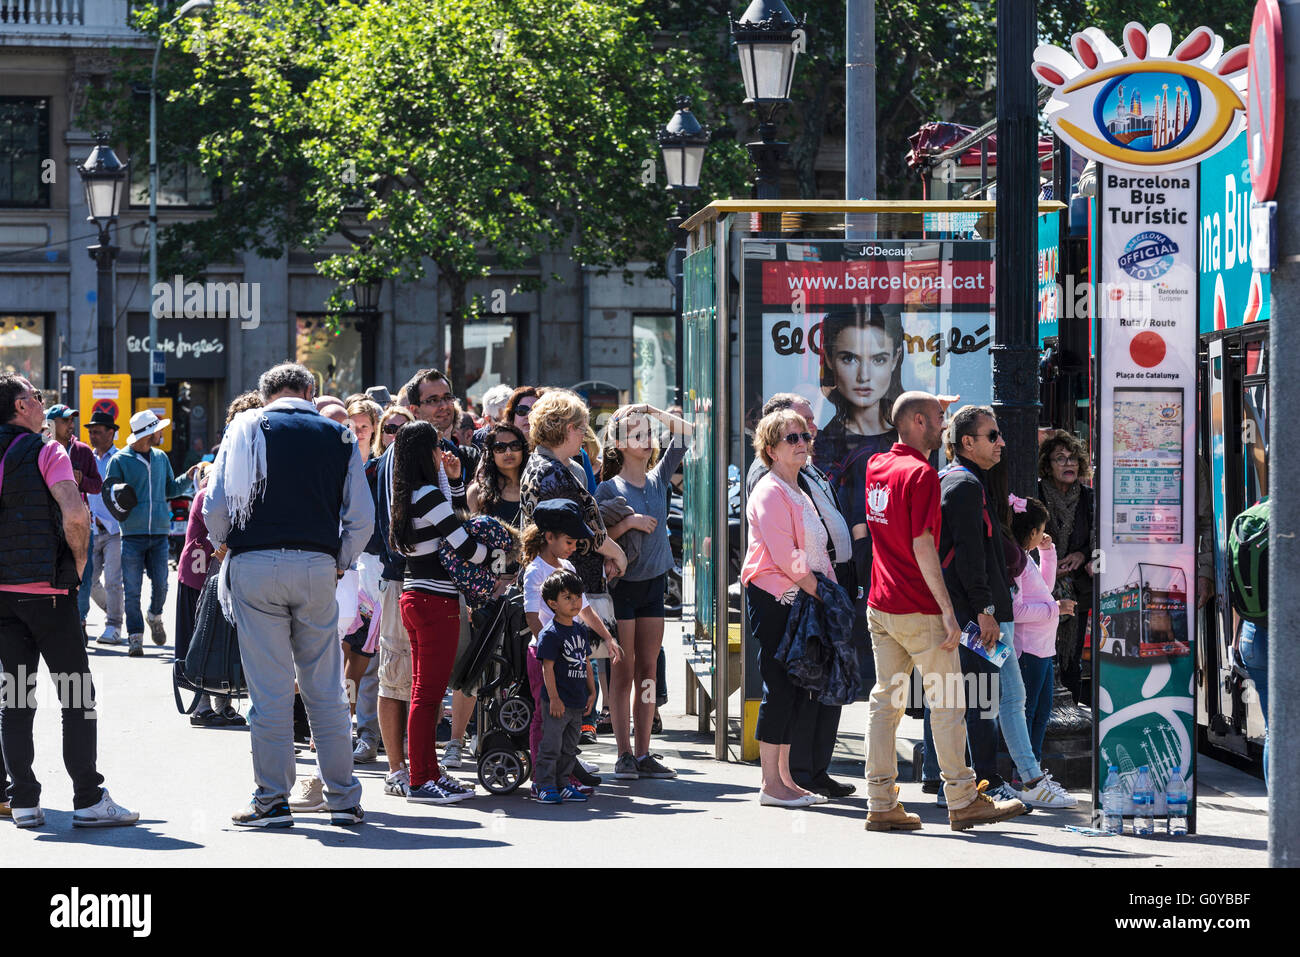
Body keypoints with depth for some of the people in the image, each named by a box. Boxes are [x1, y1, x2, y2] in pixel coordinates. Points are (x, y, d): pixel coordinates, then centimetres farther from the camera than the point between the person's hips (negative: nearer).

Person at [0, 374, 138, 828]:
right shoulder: (45, 453, -8)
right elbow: (75, 514, -21)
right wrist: (78, 563, -5)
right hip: (46, 588, -5)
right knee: (78, 692, 0)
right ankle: (88, 799, -3)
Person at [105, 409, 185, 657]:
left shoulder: (161, 458, 14)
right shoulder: (120, 460, -1)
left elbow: (170, 489, 23)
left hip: (159, 534, 4)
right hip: (132, 534, -4)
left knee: (160, 585, -1)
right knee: (132, 590, -4)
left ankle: (155, 617, 28)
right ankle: (135, 637, 2)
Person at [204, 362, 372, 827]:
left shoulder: (246, 428, 5)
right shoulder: (338, 436, 10)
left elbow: (215, 505, 0)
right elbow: (362, 517, 6)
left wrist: (225, 546, 17)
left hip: (256, 564, -2)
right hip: (317, 566, 2)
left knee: (269, 688, 0)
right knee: (325, 688, 7)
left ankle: (272, 800, 1)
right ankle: (343, 797, 8)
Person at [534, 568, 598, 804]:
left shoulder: (580, 630, 11)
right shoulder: (550, 634, -14)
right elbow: (547, 667, -16)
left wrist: (592, 692, 15)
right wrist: (554, 698, -19)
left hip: (577, 702, 8)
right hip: (557, 701, -8)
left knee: (569, 748, 14)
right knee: (551, 745, -5)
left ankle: (563, 784, 21)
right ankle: (545, 786, -1)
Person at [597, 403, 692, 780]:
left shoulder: (658, 480, 8)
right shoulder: (609, 488, -5)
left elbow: (686, 434, 9)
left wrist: (656, 413, 1)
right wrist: (628, 523, -20)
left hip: (653, 583, 5)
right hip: (621, 585, -5)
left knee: (648, 671, 5)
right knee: (623, 672, -3)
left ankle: (643, 753, 8)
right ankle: (624, 754, -1)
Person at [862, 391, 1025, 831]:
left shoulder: (877, 467, 9)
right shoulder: (922, 474, -15)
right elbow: (923, 547, -19)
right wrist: (947, 610, -18)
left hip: (880, 605, 8)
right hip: (919, 610, -8)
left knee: (886, 699, 7)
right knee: (947, 701, 1)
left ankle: (882, 804, 6)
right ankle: (962, 800, 6)